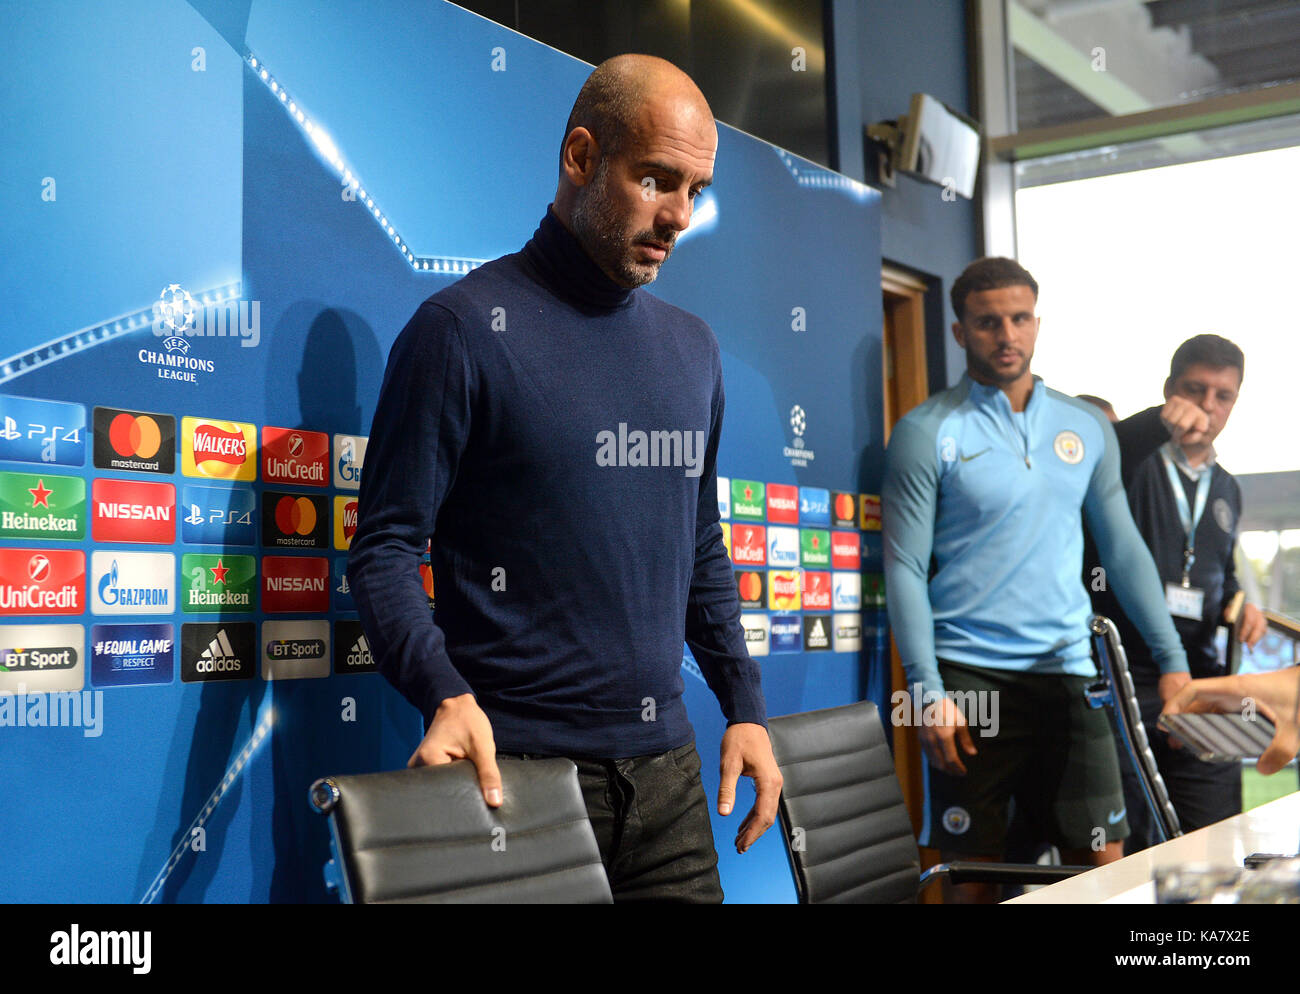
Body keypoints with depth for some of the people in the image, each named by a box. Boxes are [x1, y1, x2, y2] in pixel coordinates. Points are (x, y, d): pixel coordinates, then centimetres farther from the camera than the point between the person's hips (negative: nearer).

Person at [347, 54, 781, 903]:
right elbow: (386, 545, -9)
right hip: (517, 769, -5)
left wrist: (746, 706, 12)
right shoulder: (466, 326, -7)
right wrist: (446, 694, -24)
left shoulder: (694, 348, 12)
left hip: (667, 768, 6)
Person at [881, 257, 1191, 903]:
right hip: (969, 679, -4)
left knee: (1104, 861, 3)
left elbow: (1123, 547, 14)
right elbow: (905, 567, -7)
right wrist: (929, 692, -14)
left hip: (1067, 676, 4)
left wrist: (1173, 660, 8)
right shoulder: (927, 431, -3)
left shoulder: (1088, 427, 10)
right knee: (974, 871, 3)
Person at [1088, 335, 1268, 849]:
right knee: (1120, 853, -3)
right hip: (1121, 676, -6)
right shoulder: (1132, 462, 0)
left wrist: (1240, 606, 10)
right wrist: (1160, 422, -41)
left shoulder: (1227, 489, 21)